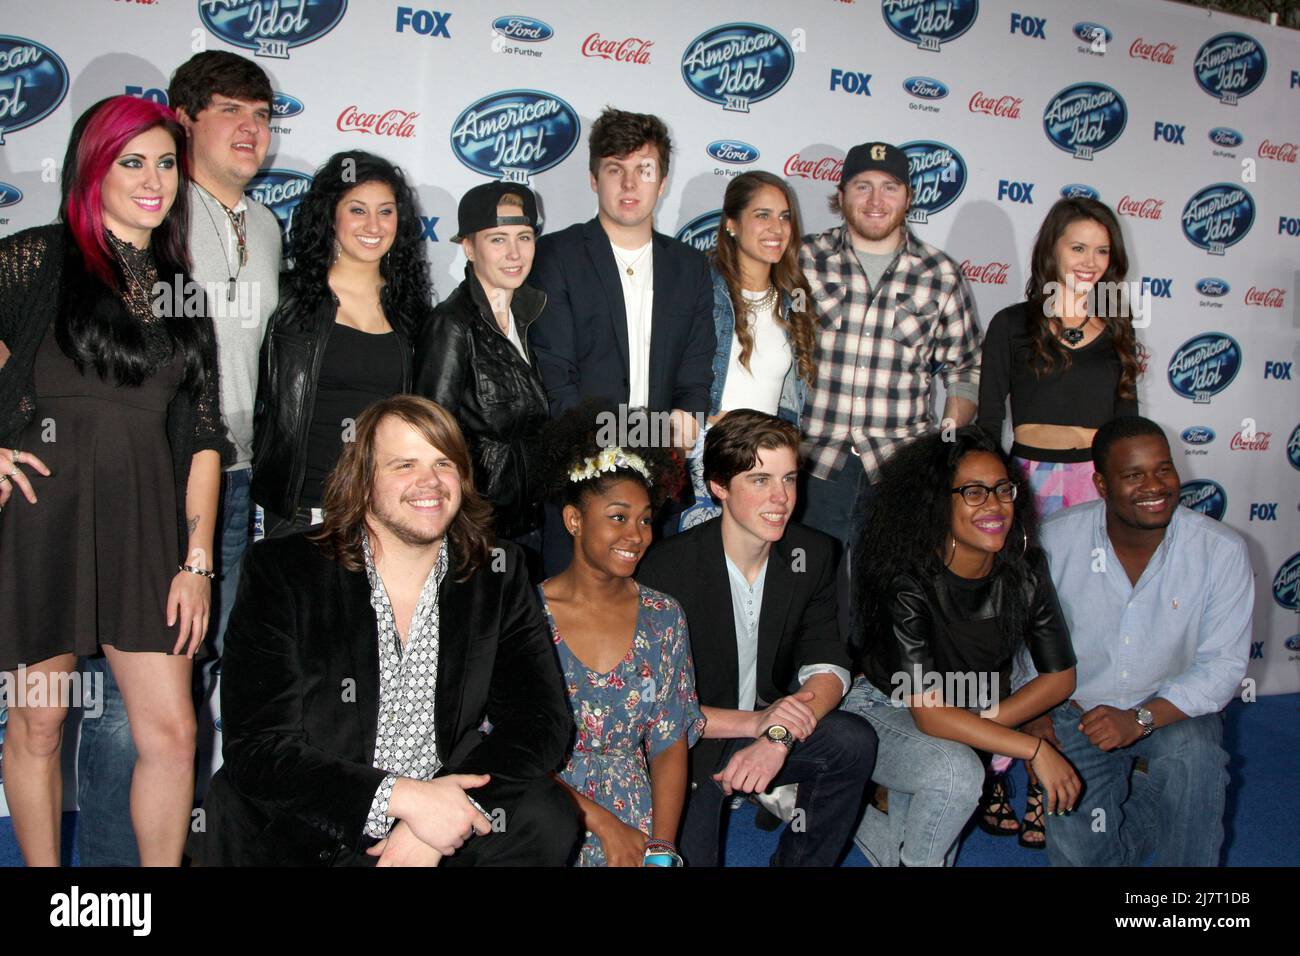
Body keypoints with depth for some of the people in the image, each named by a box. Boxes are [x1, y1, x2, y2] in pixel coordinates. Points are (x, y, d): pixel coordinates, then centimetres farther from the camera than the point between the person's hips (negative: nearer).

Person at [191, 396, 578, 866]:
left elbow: (542, 719, -4)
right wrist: (405, 797, -25)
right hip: (302, 838, -1)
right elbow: (256, 750, -13)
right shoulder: (281, 573, -7)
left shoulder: (497, 572, 1)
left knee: (546, 817, -23)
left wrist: (444, 812, -20)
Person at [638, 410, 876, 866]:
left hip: (766, 722, 4)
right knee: (687, 856, -24)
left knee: (854, 741, -21)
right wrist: (754, 722, -29)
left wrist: (779, 736, -26)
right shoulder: (668, 567, -20)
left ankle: (797, 861, 0)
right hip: (686, 749, -4)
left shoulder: (811, 554, -4)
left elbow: (828, 665, -6)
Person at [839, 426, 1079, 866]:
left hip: (974, 714, 5)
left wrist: (981, 725, -16)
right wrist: (1035, 749, -32)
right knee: (958, 771, -31)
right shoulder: (908, 582, -29)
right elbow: (930, 714, -30)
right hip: (884, 709, -5)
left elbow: (1060, 675, -4)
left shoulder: (1024, 568, -13)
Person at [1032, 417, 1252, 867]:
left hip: (1173, 711, 0)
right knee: (1077, 854, -12)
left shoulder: (1223, 551, -15)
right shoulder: (1055, 539, -13)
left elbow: (1223, 665, -13)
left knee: (1194, 751, -35)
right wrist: (1035, 713, -9)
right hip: (1077, 711, 1)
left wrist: (1140, 719, -26)